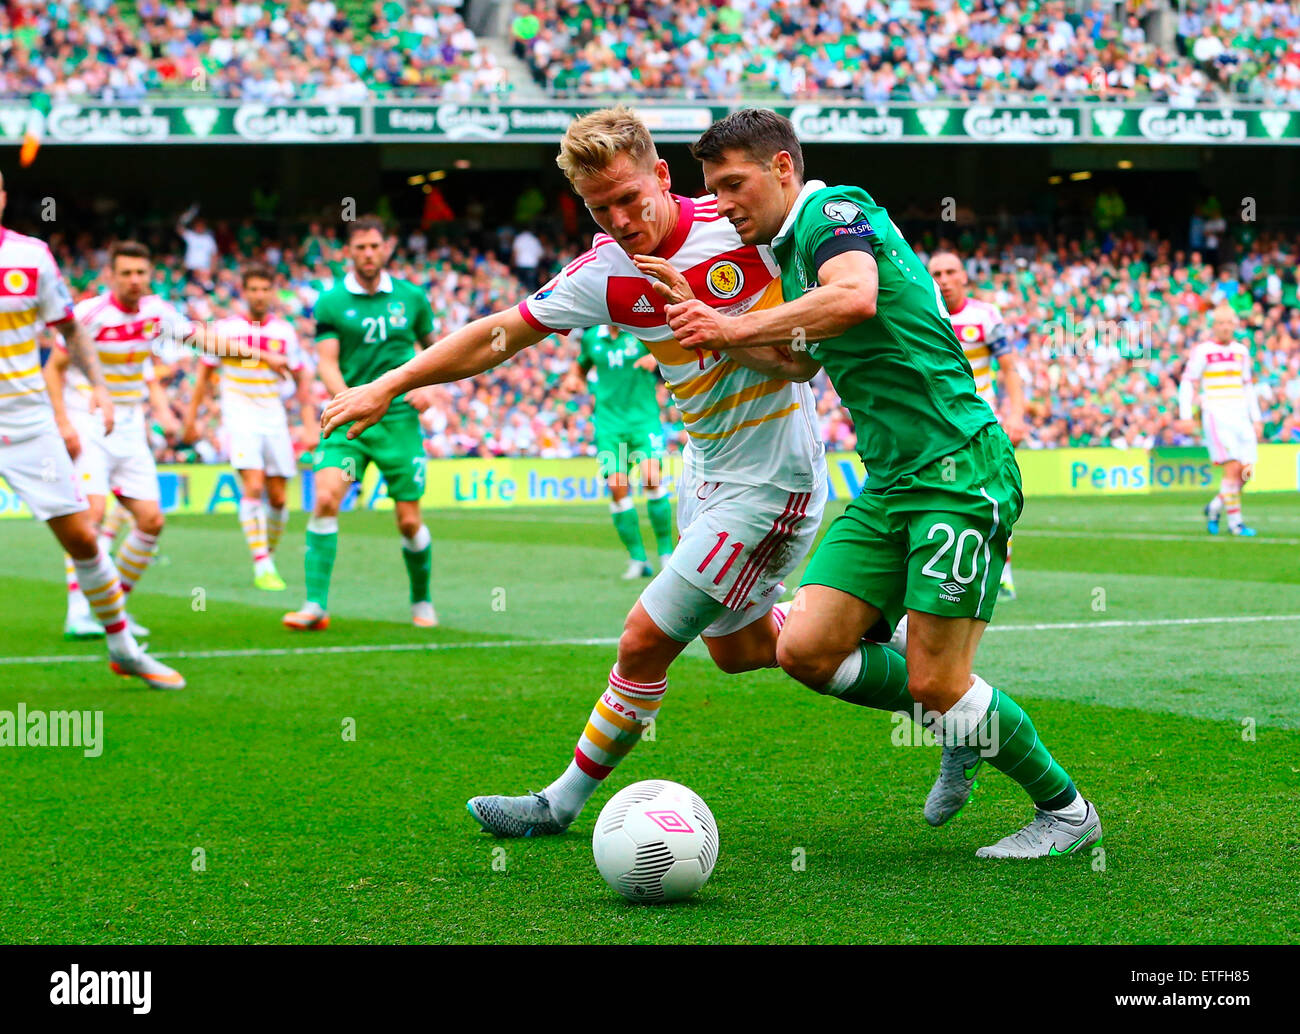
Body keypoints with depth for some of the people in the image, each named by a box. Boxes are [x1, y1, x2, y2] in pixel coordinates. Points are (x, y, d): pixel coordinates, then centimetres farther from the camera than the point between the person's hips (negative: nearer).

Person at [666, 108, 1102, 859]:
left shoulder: (835, 209, -8)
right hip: (888, 485, 9)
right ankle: (966, 727, 17)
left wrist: (736, 329, -22)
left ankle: (1066, 810, 12)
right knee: (806, 649, -4)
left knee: (937, 684, -10)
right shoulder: (790, 259, 20)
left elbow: (855, 297, -30)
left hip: (959, 470, -9)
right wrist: (698, 318, 23)